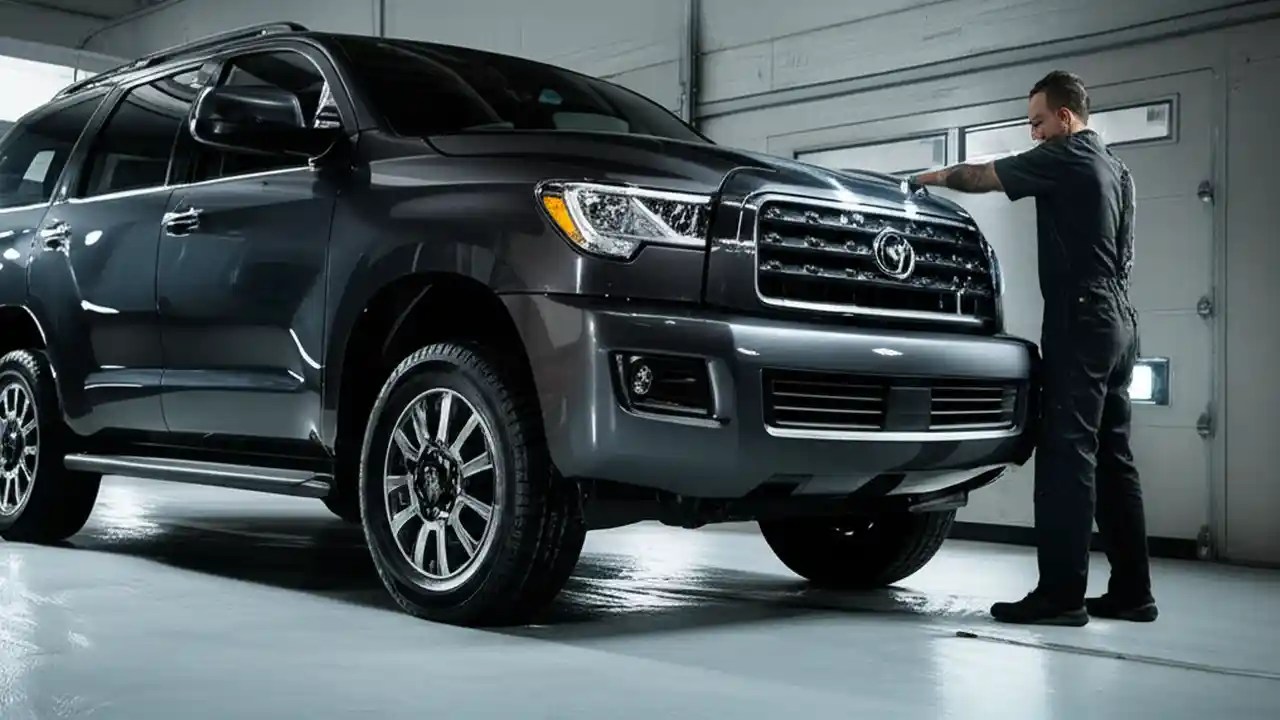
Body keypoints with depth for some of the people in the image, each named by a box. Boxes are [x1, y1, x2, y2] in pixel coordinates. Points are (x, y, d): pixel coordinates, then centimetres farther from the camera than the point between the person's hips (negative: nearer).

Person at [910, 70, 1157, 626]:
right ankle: (1131, 591, 11)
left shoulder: (1067, 158, -7)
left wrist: (936, 177, 19)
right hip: (1117, 320, 9)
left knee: (1066, 455, -11)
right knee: (1111, 458, 9)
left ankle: (1060, 595, -13)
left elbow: (984, 177, 1)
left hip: (1081, 320, -9)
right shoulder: (1115, 169, 21)